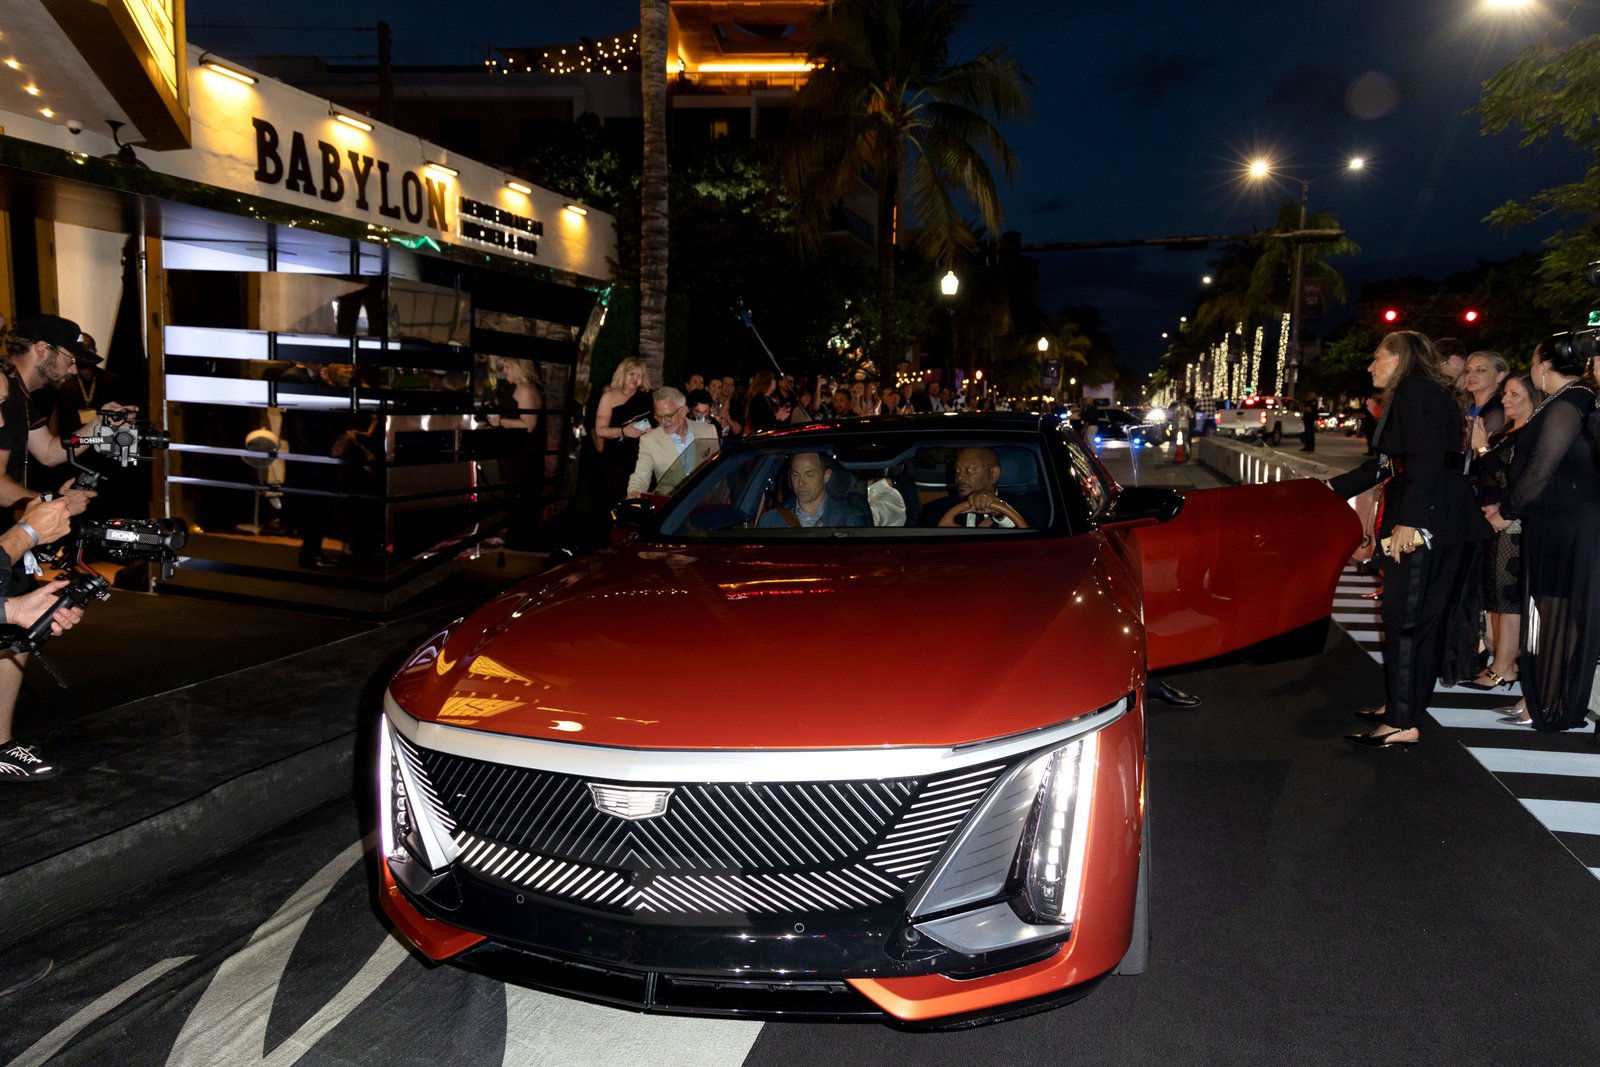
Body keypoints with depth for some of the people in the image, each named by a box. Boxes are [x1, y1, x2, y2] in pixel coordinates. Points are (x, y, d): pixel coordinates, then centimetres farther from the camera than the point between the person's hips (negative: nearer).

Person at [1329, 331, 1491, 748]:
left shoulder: (1415, 391, -9)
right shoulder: (1432, 395, 23)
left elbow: (1426, 460, -21)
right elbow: (1387, 465, 27)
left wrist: (1408, 520, -26)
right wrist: (1334, 487, 31)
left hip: (1424, 524, -10)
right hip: (1445, 527, 10)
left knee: (1405, 619, -8)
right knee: (1426, 617, 14)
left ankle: (1404, 723, -5)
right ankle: (1404, 705, 23)